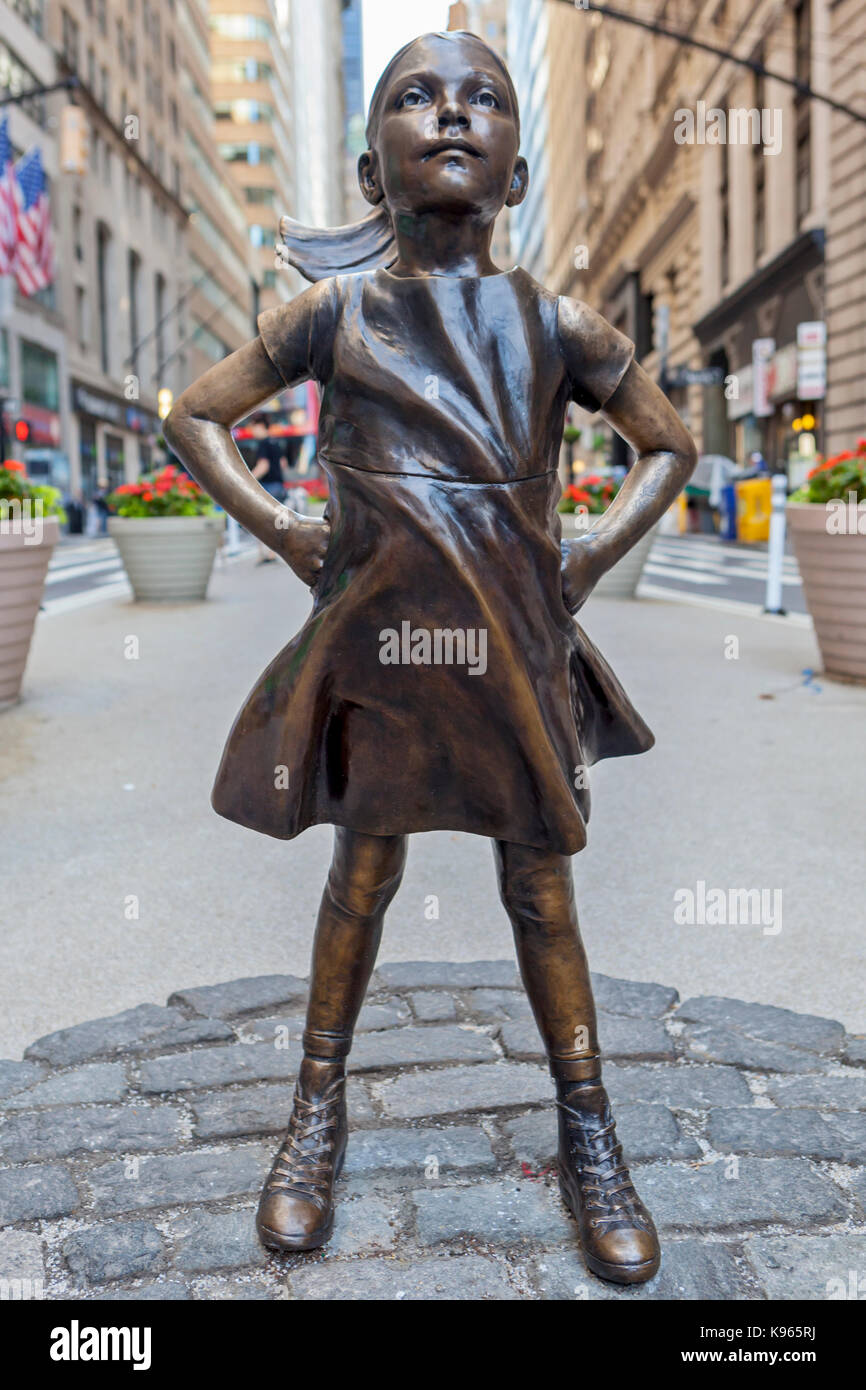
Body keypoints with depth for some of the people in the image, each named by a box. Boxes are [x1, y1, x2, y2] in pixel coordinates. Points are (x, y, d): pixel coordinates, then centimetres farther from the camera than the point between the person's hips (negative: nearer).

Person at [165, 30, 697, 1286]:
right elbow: (195, 414, 11)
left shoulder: (560, 324, 1)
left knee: (541, 886, 8)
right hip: (378, 642, 0)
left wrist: (596, 554, 2)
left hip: (518, 649, 1)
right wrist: (278, 530, 0)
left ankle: (589, 1136, 24)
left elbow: (669, 444, 14)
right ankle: (319, 1112, 31)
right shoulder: (331, 312, 0)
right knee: (363, 872, 11)